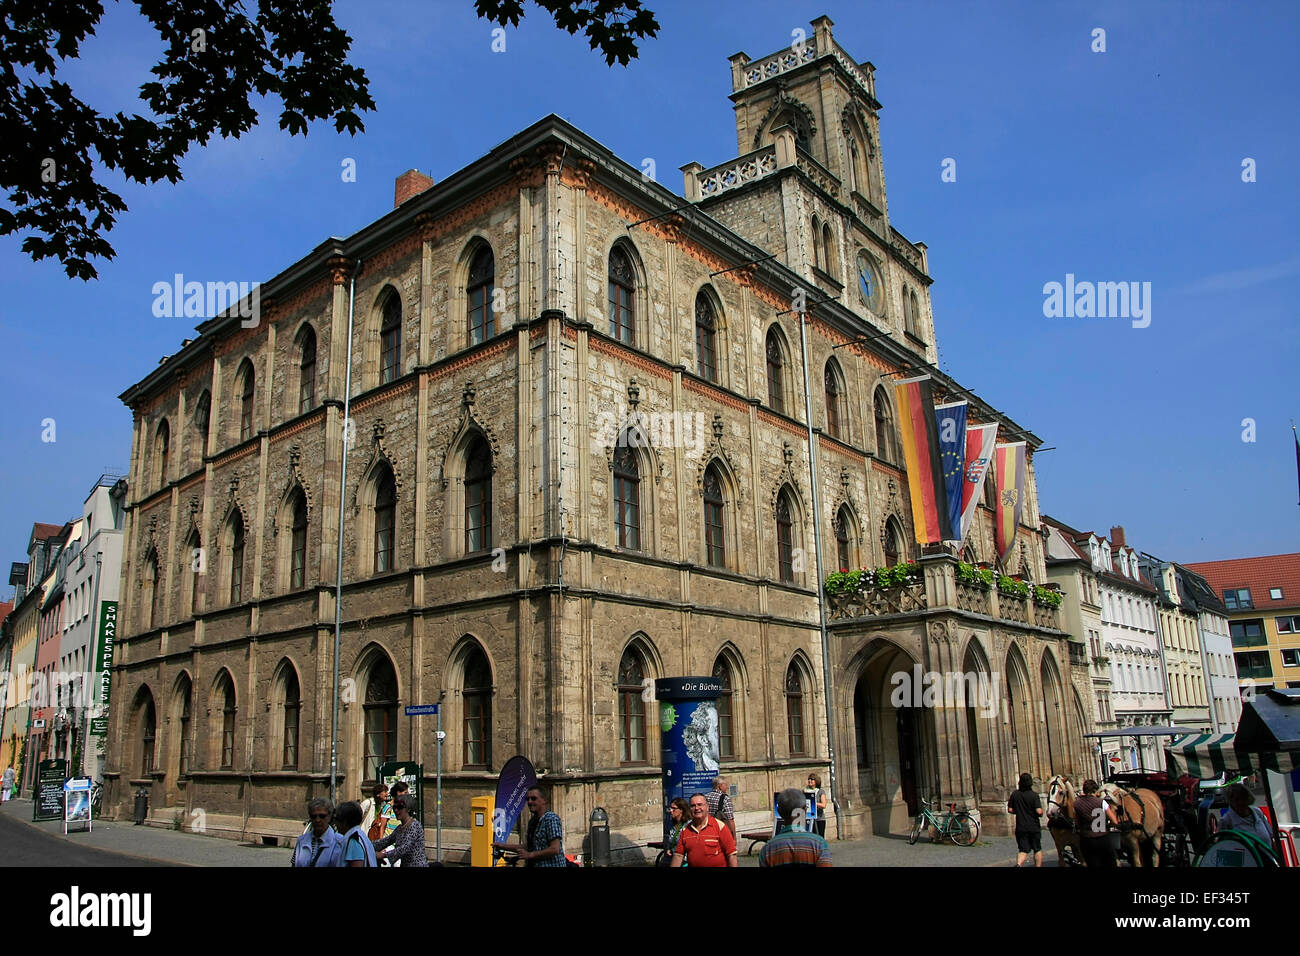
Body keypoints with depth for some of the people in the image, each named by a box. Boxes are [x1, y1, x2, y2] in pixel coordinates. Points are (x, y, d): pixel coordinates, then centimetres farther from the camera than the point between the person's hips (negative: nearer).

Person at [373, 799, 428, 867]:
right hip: (404, 864, 8)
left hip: (418, 864, -8)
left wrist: (384, 855, -22)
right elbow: (387, 840, 22)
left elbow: (405, 848, -23)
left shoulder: (414, 825, -15)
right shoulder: (399, 828, 12)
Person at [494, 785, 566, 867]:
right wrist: (504, 846, 19)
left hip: (550, 865, -8)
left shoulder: (552, 819, -13)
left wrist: (530, 855, -15)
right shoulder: (532, 821, 14)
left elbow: (555, 849, -20)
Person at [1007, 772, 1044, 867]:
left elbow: (1010, 810, 2)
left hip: (1021, 827, 2)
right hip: (1034, 827, -2)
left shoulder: (1015, 794, -2)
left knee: (1023, 850, 2)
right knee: (1037, 849, 17)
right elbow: (1039, 811, -19)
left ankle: (1018, 864, -24)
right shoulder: (1034, 795, -12)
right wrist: (1041, 814, 4)